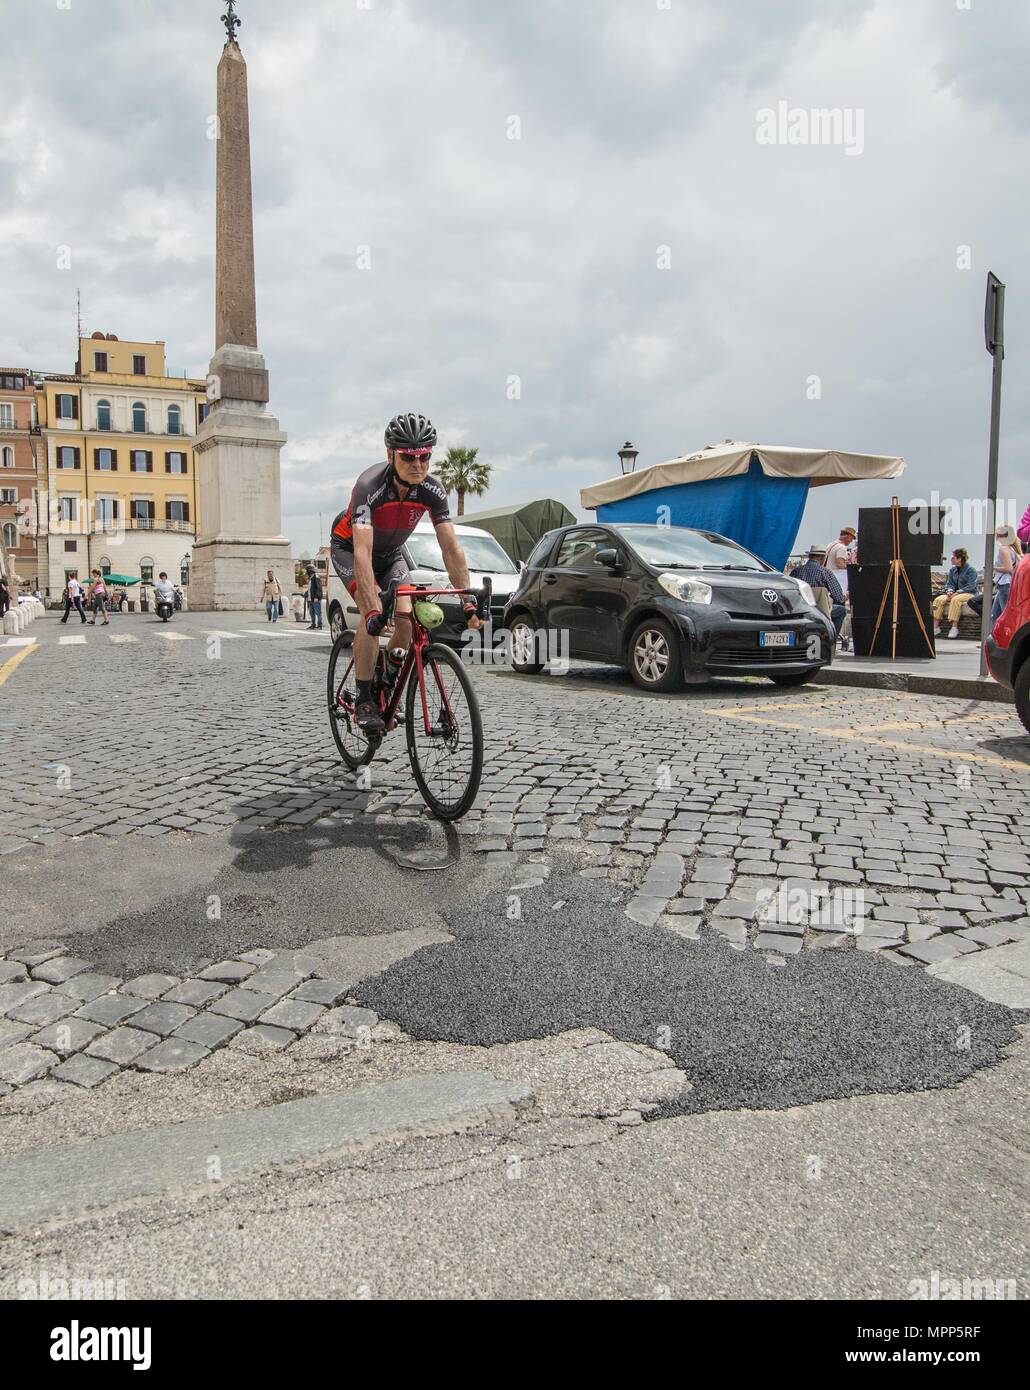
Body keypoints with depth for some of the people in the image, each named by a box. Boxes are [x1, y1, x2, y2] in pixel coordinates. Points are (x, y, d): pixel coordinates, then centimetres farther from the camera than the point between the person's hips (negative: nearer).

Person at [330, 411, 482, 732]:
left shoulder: (432, 490, -24)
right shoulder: (370, 486, -37)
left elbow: (451, 549, -23)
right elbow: (362, 553, -46)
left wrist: (468, 602, -31)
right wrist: (373, 609, -56)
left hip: (390, 552, 4)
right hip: (349, 547, -4)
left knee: (407, 616, -15)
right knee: (374, 615, -26)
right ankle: (364, 700, -15)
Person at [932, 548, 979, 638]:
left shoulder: (970, 570, -7)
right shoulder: (952, 570, 12)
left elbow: (970, 586, -14)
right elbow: (949, 583, 12)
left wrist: (957, 593, -23)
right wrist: (949, 591, -11)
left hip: (969, 594, -6)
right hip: (955, 594, 6)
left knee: (955, 600, -37)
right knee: (939, 600, -20)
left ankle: (954, 628, -36)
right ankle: (935, 627, -25)